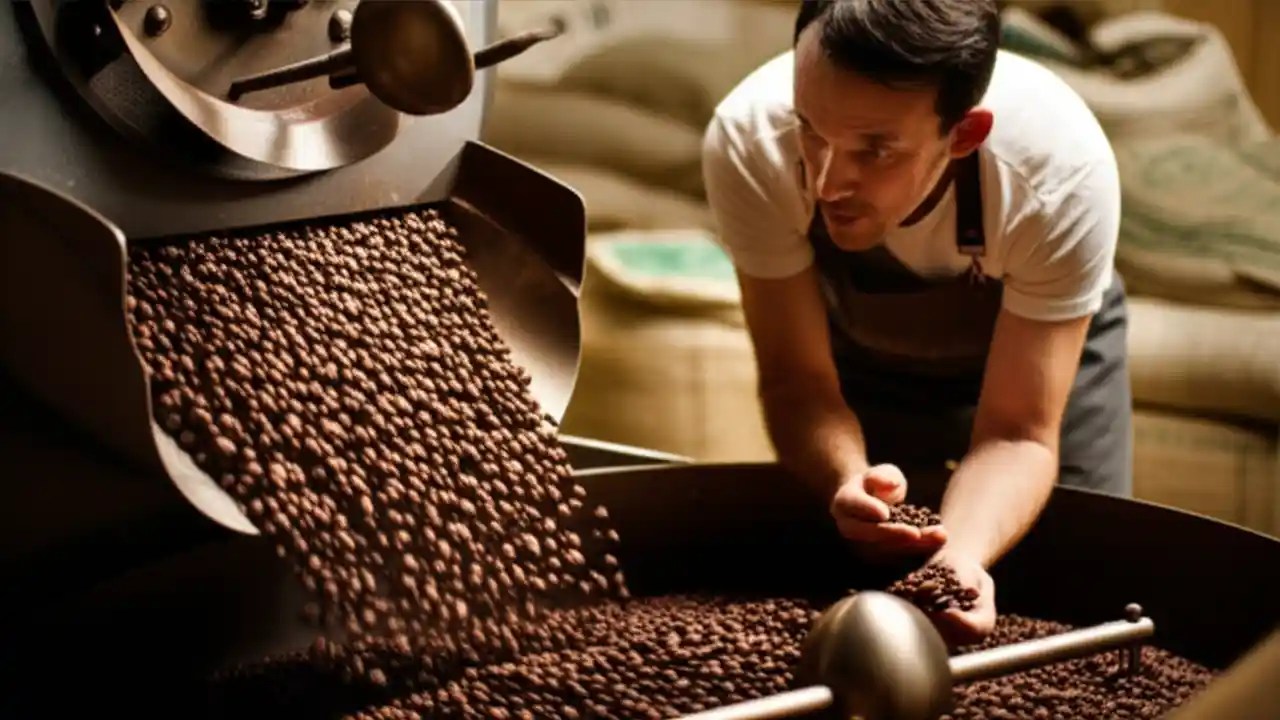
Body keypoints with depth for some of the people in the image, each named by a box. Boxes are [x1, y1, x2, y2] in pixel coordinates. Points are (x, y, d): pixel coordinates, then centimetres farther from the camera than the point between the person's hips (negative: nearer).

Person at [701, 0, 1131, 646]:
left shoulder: (1063, 171, -39)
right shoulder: (749, 141, -37)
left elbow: (1017, 431, -32)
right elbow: (795, 378, -26)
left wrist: (961, 557, -53)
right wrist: (845, 478, -48)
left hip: (1039, 349, -1)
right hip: (857, 352, 1)